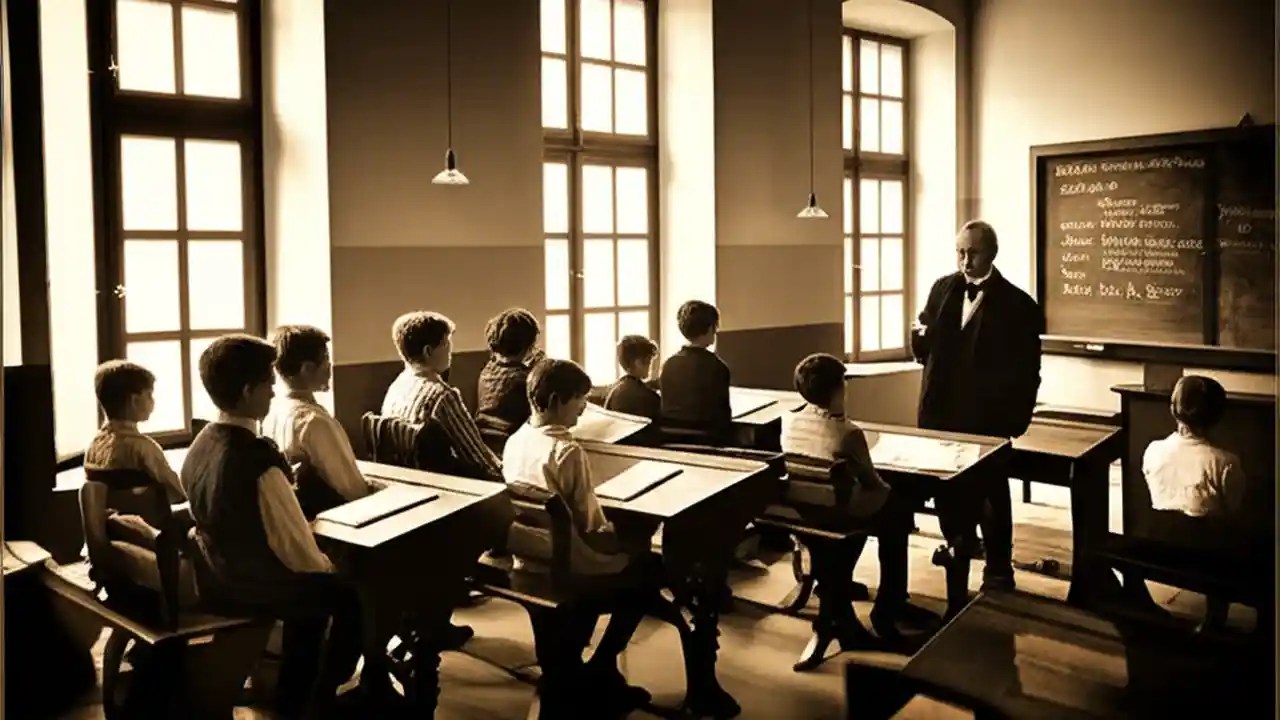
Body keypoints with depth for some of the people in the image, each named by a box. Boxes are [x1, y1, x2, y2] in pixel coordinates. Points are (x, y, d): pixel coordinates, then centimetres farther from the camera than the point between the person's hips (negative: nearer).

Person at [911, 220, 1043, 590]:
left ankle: (998, 572, 18)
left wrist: (1017, 421, -11)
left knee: (991, 495, 6)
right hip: (941, 413, 4)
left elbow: (1026, 372, -6)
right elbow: (922, 350, 12)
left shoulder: (1018, 304, -8)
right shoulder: (942, 289, 6)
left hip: (988, 420, -4)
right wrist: (920, 337, -10)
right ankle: (960, 545, 38)